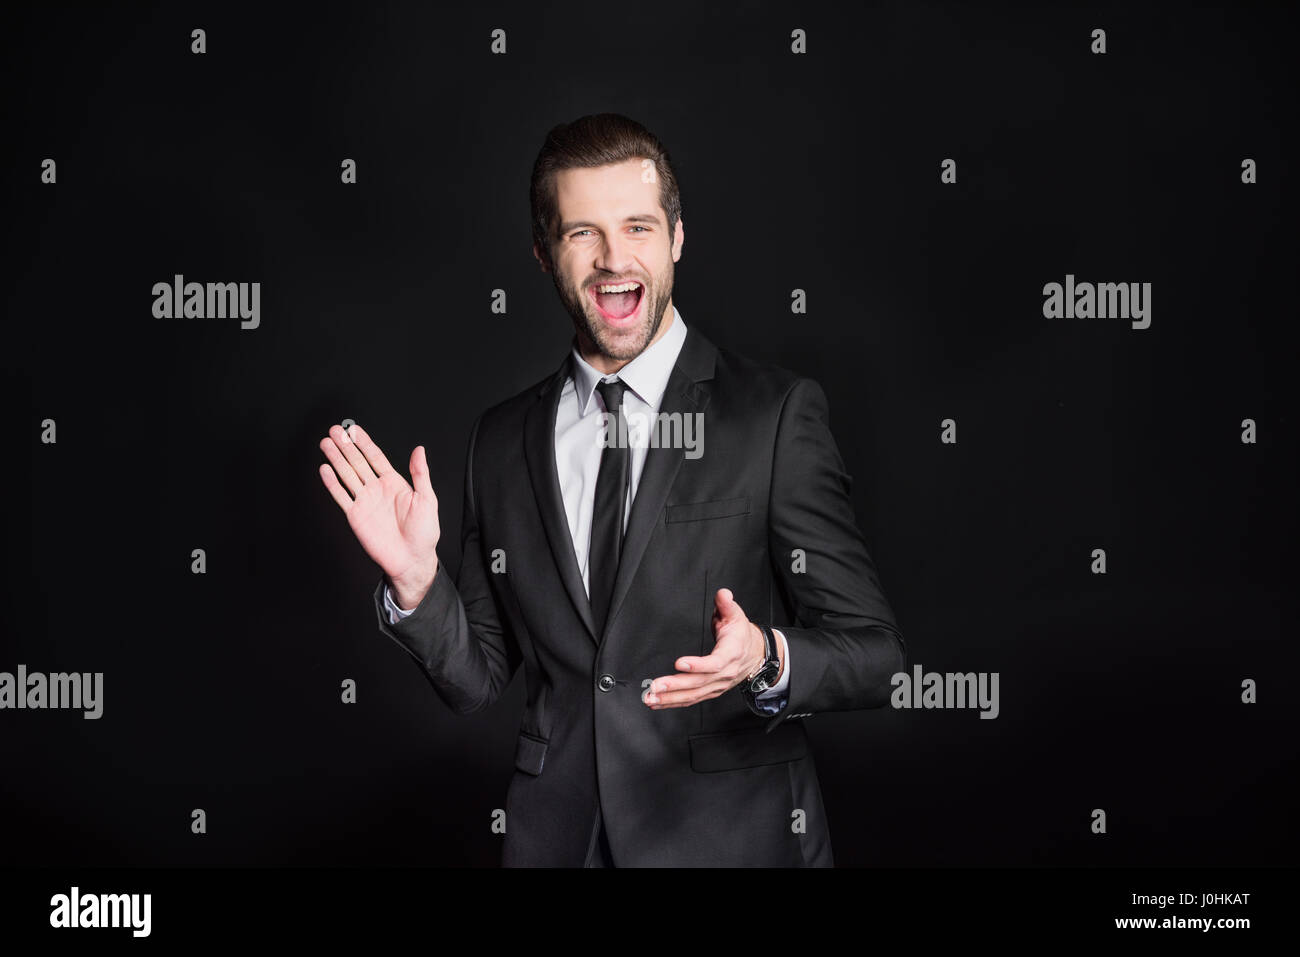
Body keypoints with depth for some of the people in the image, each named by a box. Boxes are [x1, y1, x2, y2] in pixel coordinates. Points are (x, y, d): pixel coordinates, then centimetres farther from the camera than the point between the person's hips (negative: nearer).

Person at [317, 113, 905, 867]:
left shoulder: (777, 413, -9)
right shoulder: (501, 442, 4)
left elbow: (875, 656, -8)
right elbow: (479, 682, 7)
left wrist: (765, 662, -26)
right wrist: (416, 580, -10)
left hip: (732, 838, -3)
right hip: (555, 837, 3)